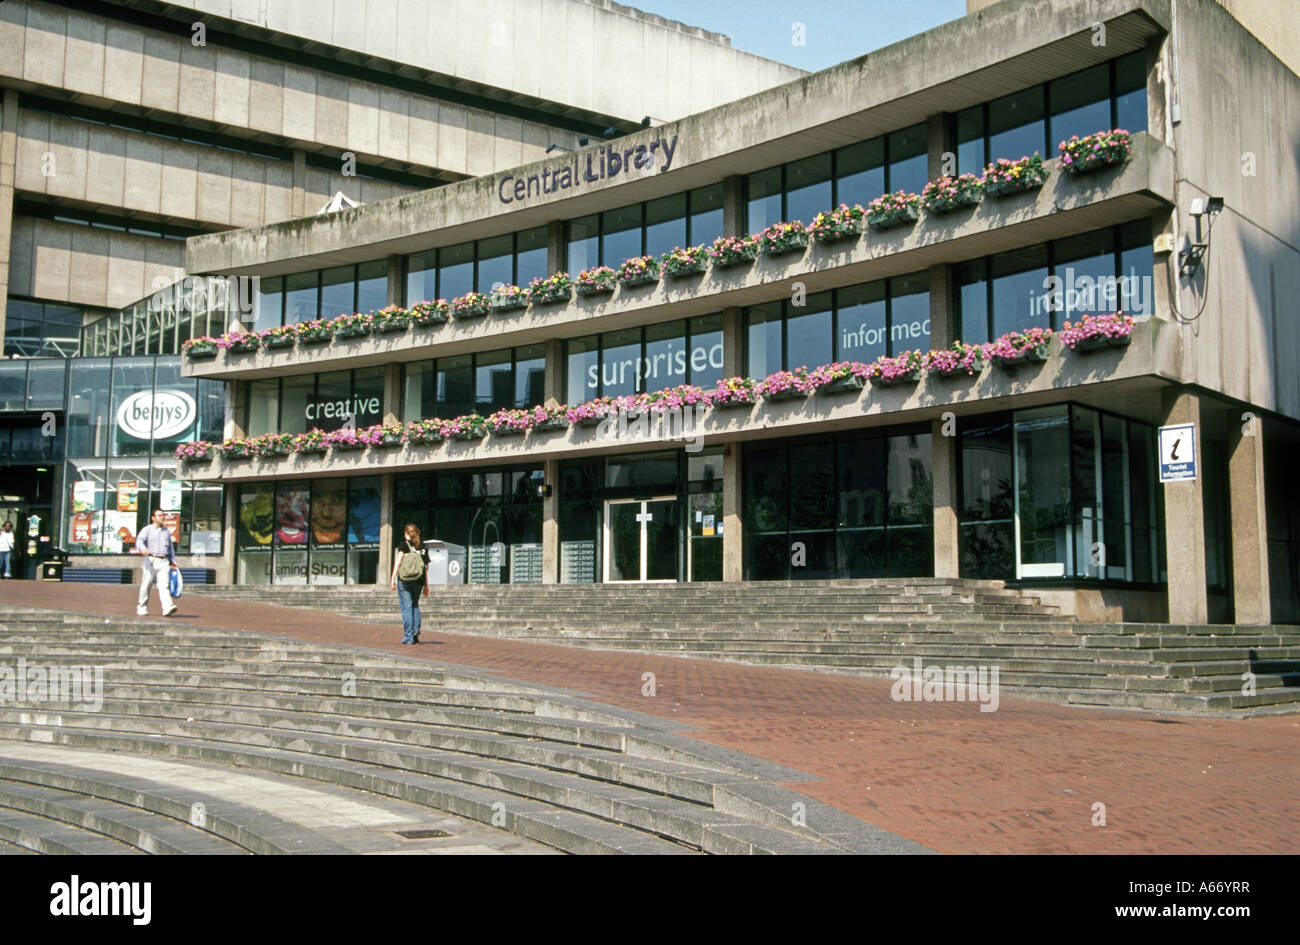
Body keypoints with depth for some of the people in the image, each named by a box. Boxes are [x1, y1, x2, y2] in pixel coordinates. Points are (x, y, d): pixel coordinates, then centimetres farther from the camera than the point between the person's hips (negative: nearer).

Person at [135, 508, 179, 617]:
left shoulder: (166, 531, 20)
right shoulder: (147, 529, 5)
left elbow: (170, 548, 28)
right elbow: (139, 540, -13)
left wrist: (173, 561, 23)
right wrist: (143, 549, -34)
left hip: (164, 562, 3)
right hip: (150, 561, -2)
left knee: (164, 585, -12)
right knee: (146, 586, 2)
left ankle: (167, 608, -25)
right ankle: (142, 608, 17)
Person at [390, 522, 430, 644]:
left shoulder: (403, 544, 0)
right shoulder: (423, 547, 10)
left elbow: (398, 561, -9)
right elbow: (426, 567, 9)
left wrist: (393, 578, -9)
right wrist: (426, 585, 13)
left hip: (405, 580, -4)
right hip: (419, 581, 4)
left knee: (406, 607, 0)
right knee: (415, 606, 20)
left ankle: (408, 637, -1)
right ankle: (416, 631, 6)